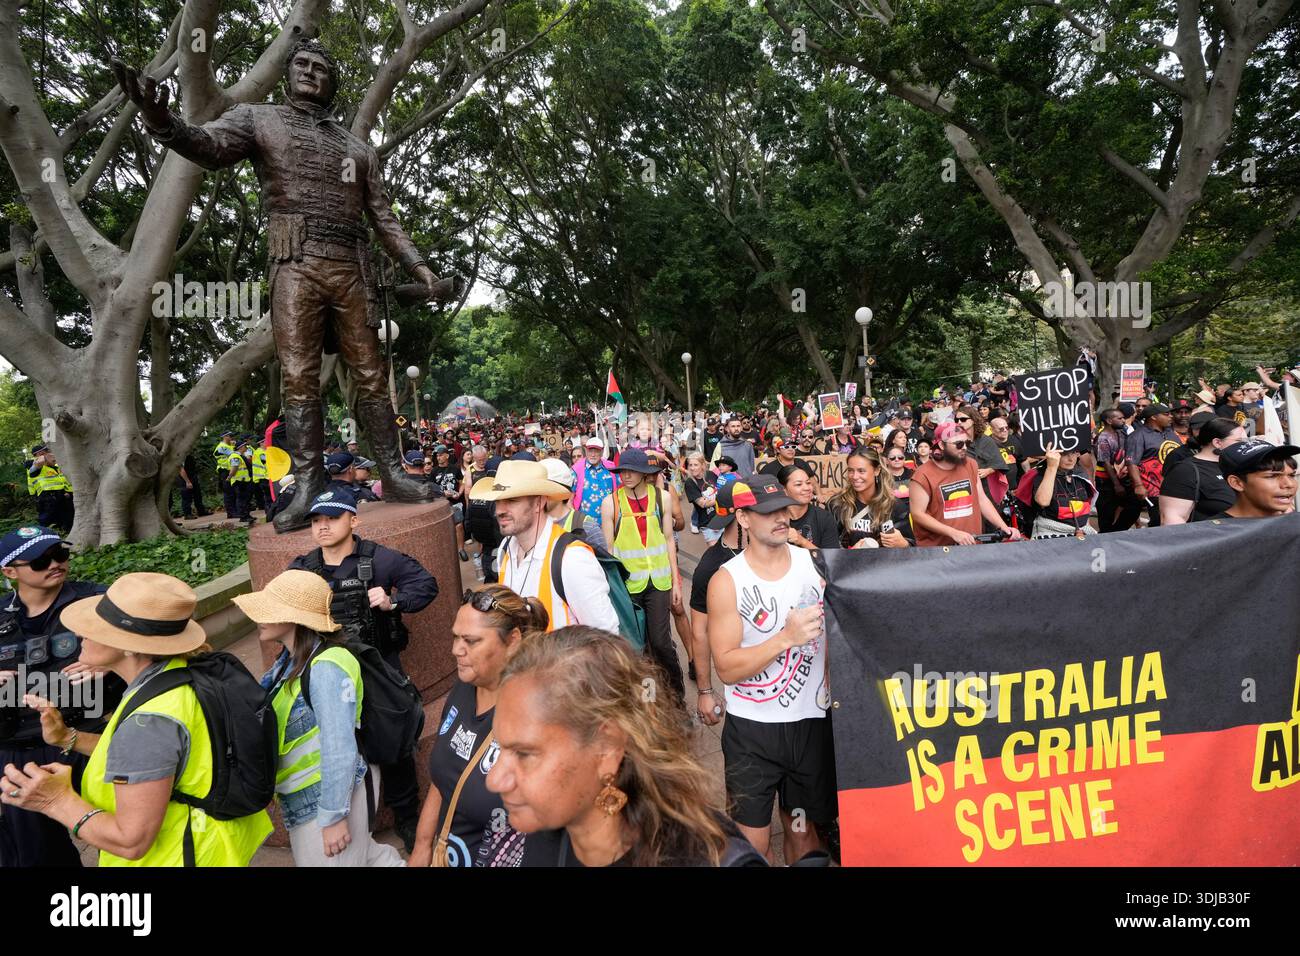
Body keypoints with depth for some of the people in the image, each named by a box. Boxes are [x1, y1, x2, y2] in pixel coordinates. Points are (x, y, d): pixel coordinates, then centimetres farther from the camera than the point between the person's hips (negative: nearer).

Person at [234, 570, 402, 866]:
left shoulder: (326, 668, -24)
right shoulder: (289, 661, 2)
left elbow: (339, 749, -25)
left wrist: (333, 816, -22)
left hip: (330, 795, -8)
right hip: (302, 797, 8)